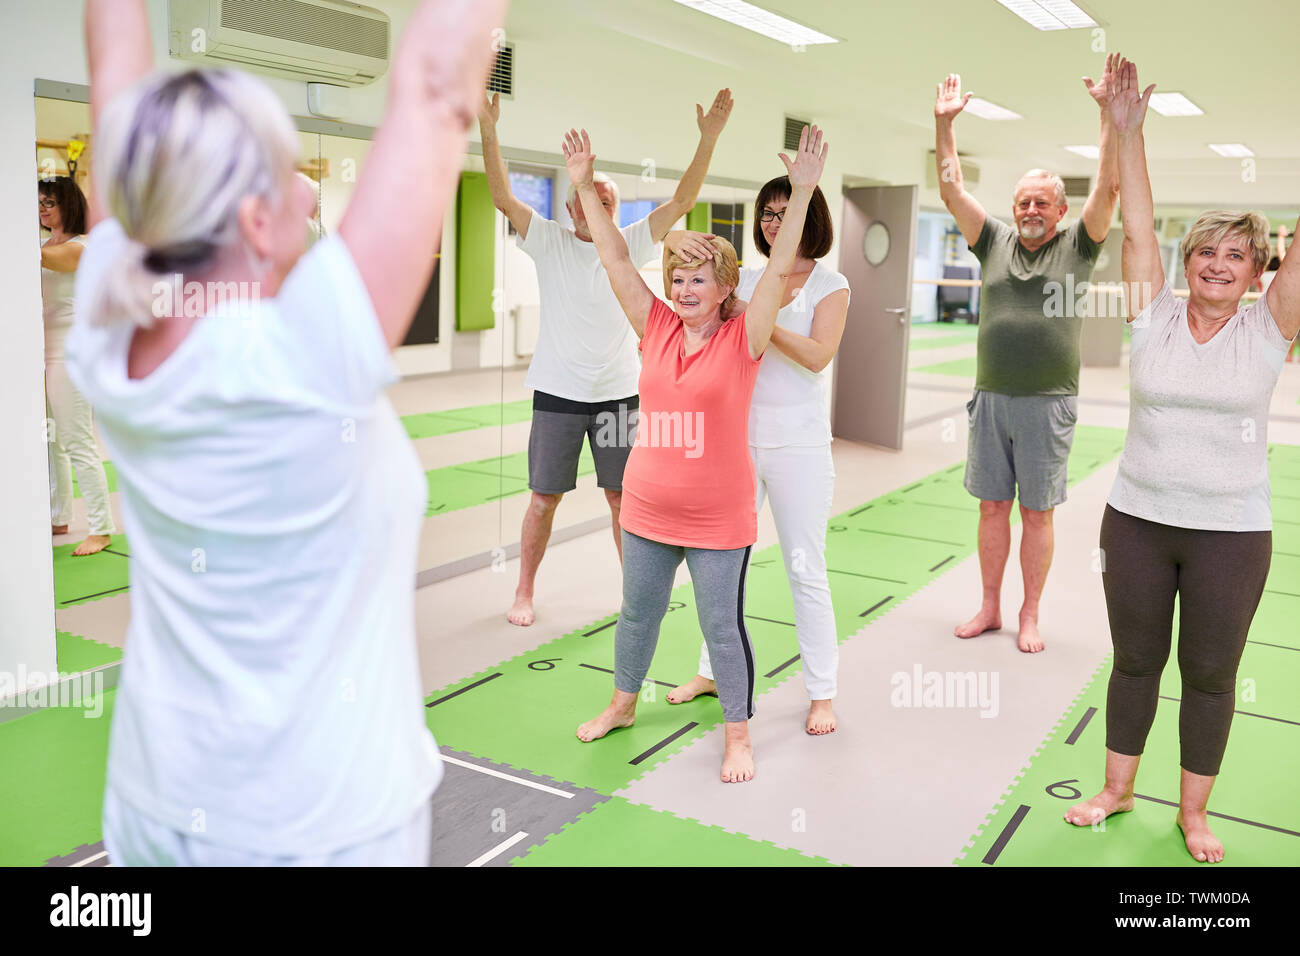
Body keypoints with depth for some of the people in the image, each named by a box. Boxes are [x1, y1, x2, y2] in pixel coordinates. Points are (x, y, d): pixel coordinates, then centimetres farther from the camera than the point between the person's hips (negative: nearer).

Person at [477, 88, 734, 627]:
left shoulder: (631, 244, 3)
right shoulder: (548, 242, -2)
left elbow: (681, 201, -4)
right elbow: (503, 197, -13)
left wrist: (708, 139, -13)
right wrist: (488, 130, -24)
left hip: (618, 393, 1)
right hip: (557, 394, -1)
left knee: (624, 498, 9)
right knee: (544, 498, 7)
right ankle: (524, 593, 22)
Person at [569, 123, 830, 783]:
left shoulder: (743, 338, -8)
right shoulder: (656, 329, 1)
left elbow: (780, 269, -17)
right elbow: (615, 259, 1)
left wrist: (802, 192, -24)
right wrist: (585, 185, 0)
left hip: (719, 520, -4)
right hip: (647, 512, 4)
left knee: (723, 625, 6)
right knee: (637, 613, 20)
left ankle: (738, 735, 23)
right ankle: (622, 704, 41)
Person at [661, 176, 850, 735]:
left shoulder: (831, 285, -1)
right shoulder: (746, 279, 7)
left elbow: (817, 355, -15)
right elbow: (686, 268, 5)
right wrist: (675, 241, -17)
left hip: (797, 445, -4)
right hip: (738, 437, 4)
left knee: (805, 571, 2)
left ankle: (821, 693, 15)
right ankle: (713, 670, 30)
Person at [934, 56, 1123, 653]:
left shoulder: (1077, 246, 4)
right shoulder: (995, 241, 10)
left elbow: (1109, 188, -8)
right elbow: (952, 191, 6)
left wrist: (1110, 113, -14)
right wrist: (943, 125, -1)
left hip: (1048, 403, -2)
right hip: (990, 399, 3)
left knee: (1037, 513, 5)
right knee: (992, 507, 9)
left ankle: (1029, 616, 17)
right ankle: (989, 608, 21)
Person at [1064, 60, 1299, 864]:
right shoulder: (1154, 316, -1)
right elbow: (1138, 228, -3)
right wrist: (1128, 130, -9)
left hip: (1231, 532, -1)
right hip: (1136, 519, 1)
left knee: (1211, 675, 10)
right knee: (1135, 661, 14)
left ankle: (1193, 812, 28)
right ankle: (1117, 789, 31)